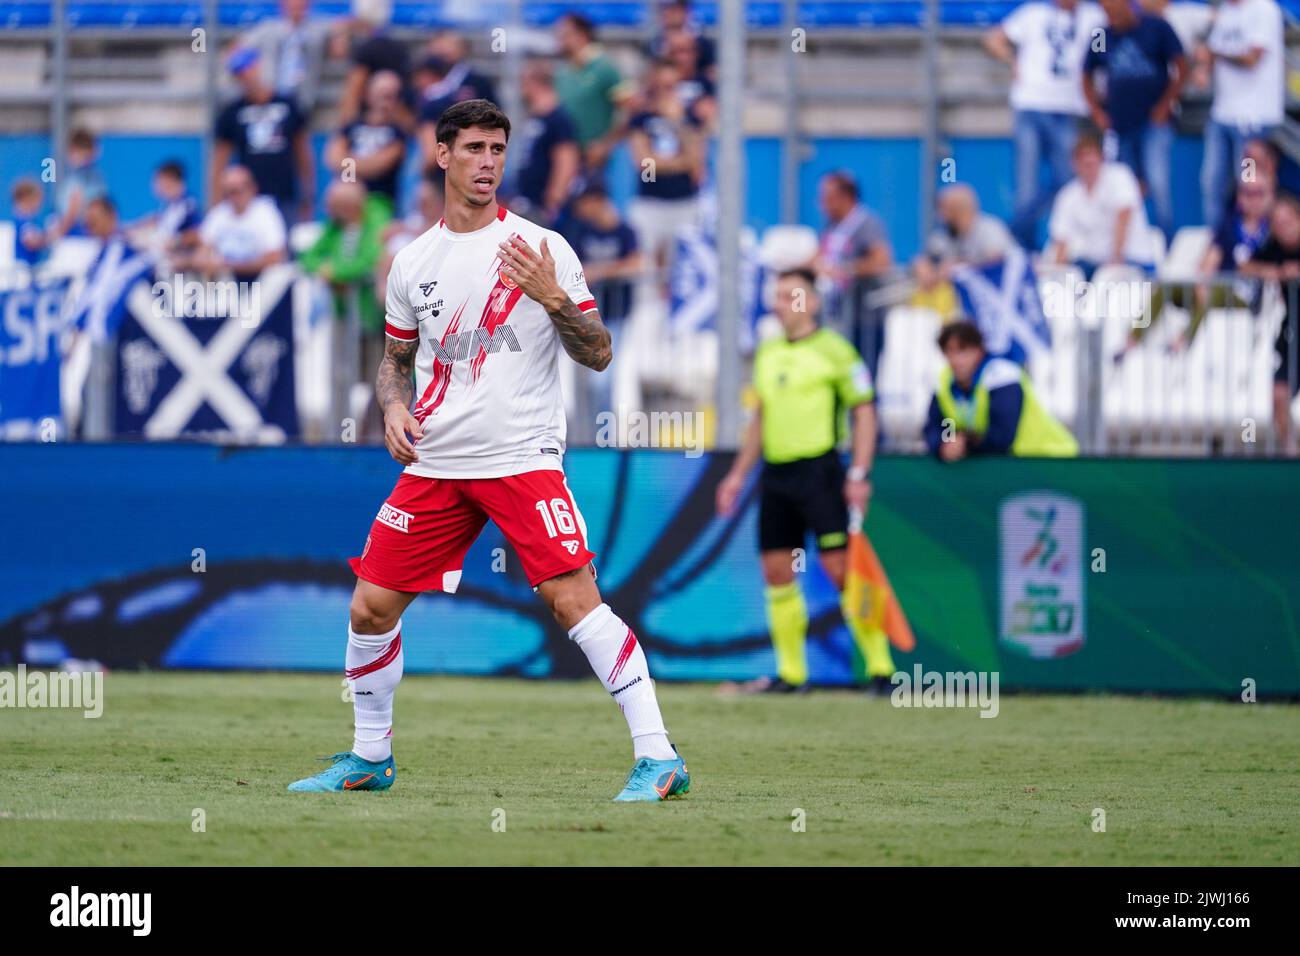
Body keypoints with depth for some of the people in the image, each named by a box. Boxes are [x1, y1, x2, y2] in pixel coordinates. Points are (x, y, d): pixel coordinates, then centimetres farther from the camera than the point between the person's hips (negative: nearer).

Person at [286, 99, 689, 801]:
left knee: (573, 598, -19)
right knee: (371, 607, 3)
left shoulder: (541, 249, 0)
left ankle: (658, 758, -17)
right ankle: (370, 758, 24)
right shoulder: (412, 262, 11)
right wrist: (394, 408, 4)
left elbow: (598, 355, -2)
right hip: (433, 464, 4)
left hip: (524, 459, -4)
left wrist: (553, 299, -19)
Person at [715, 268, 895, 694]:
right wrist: (739, 474, 20)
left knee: (840, 567, -11)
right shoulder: (767, 352, 15)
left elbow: (864, 411, -7)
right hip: (775, 474, 7)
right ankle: (791, 672, 12)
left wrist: (859, 474, -14)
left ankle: (880, 666, -5)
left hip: (819, 470, -7)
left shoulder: (834, 350, -6)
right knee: (776, 571, 4)